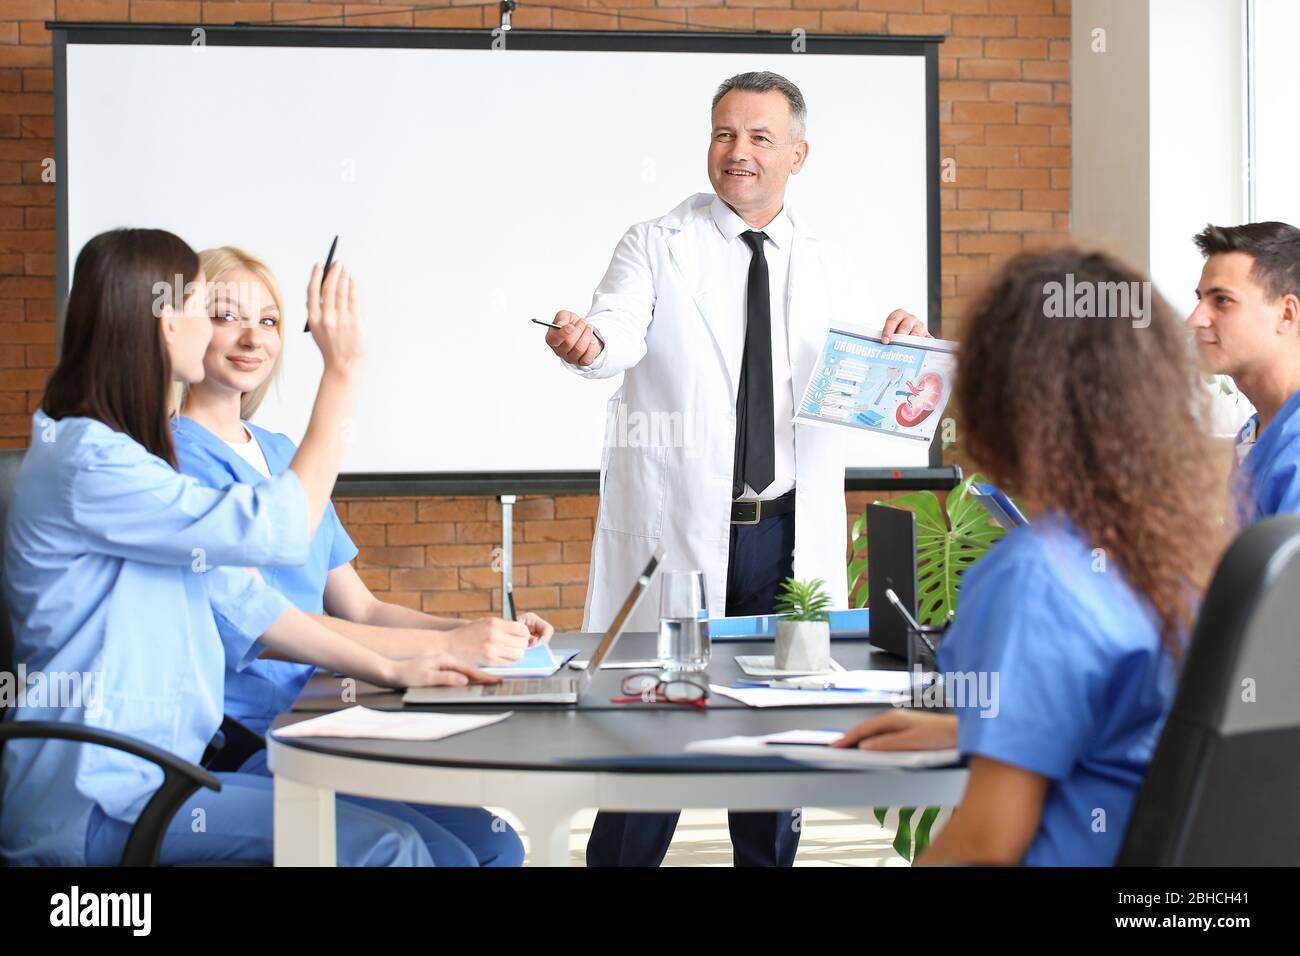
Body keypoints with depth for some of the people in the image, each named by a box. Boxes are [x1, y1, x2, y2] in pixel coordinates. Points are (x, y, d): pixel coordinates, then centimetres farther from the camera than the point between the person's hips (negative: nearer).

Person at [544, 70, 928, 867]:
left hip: (791, 535, 3)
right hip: (678, 526, -3)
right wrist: (588, 343, -39)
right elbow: (623, 332, -16)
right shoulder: (658, 245, 2)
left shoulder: (826, 267, 12)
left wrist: (893, 348, -15)